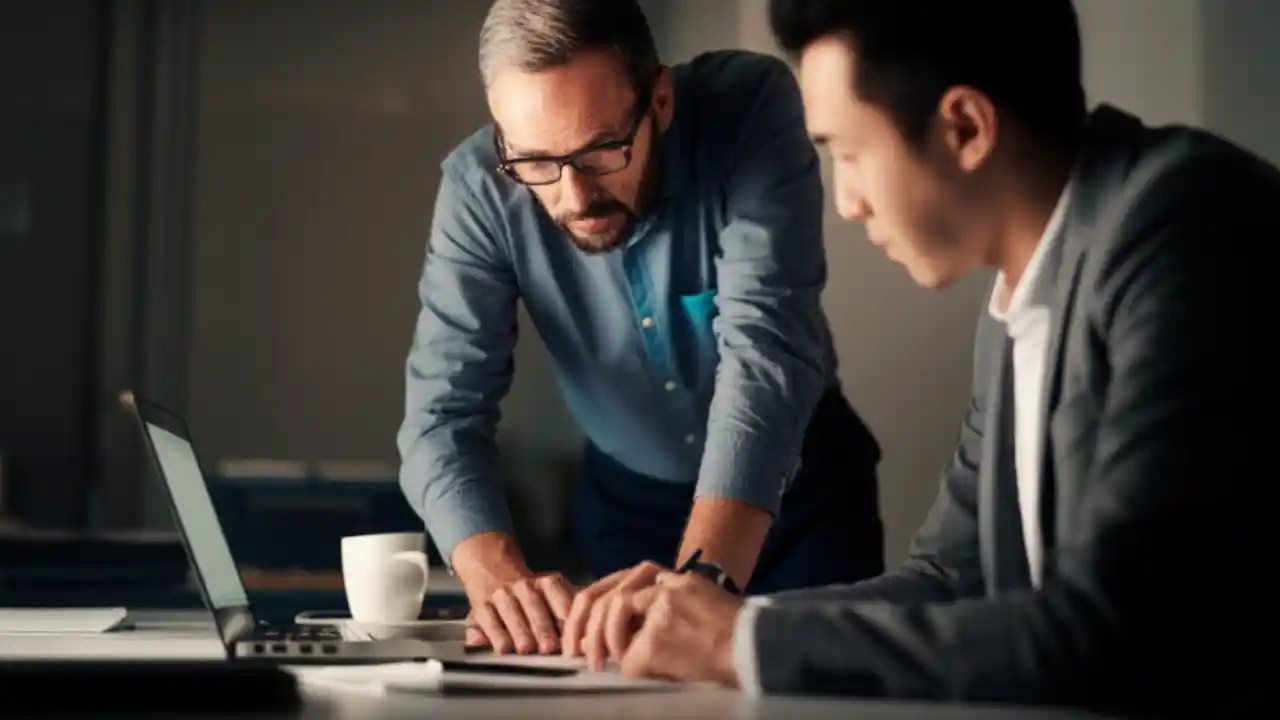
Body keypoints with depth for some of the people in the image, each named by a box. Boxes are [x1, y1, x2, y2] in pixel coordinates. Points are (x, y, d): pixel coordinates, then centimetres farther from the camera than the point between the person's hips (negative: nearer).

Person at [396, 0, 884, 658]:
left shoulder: (751, 106, -27)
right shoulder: (478, 186, -22)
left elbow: (766, 349, -36)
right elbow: (444, 409, -23)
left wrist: (702, 578, -50)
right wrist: (497, 577, -43)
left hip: (801, 483, 0)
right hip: (628, 500, 1)